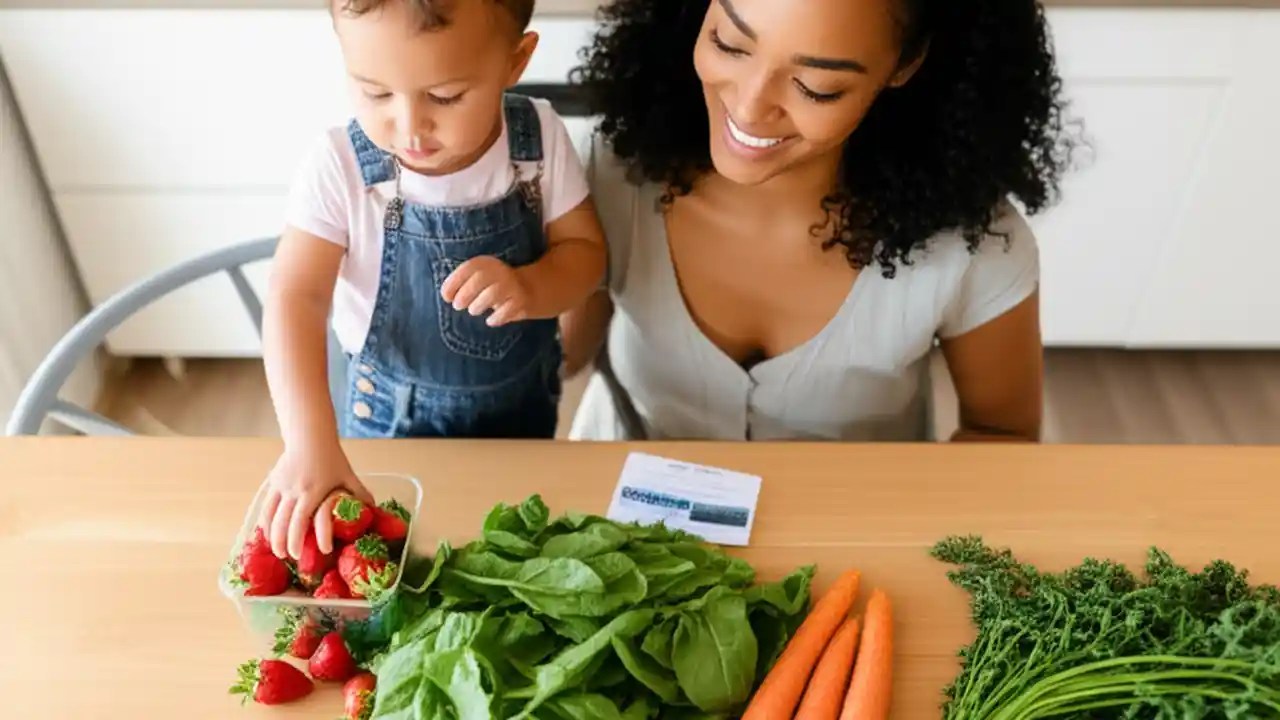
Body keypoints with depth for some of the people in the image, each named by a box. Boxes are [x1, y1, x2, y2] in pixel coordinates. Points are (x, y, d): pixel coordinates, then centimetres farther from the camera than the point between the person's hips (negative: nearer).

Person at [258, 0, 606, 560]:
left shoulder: (541, 139, -18)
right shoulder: (341, 166, -24)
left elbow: (585, 250, -10)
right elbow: (295, 300, -29)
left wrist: (528, 289, -33)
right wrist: (311, 442, -42)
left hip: (523, 401, 2)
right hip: (394, 412, -2)